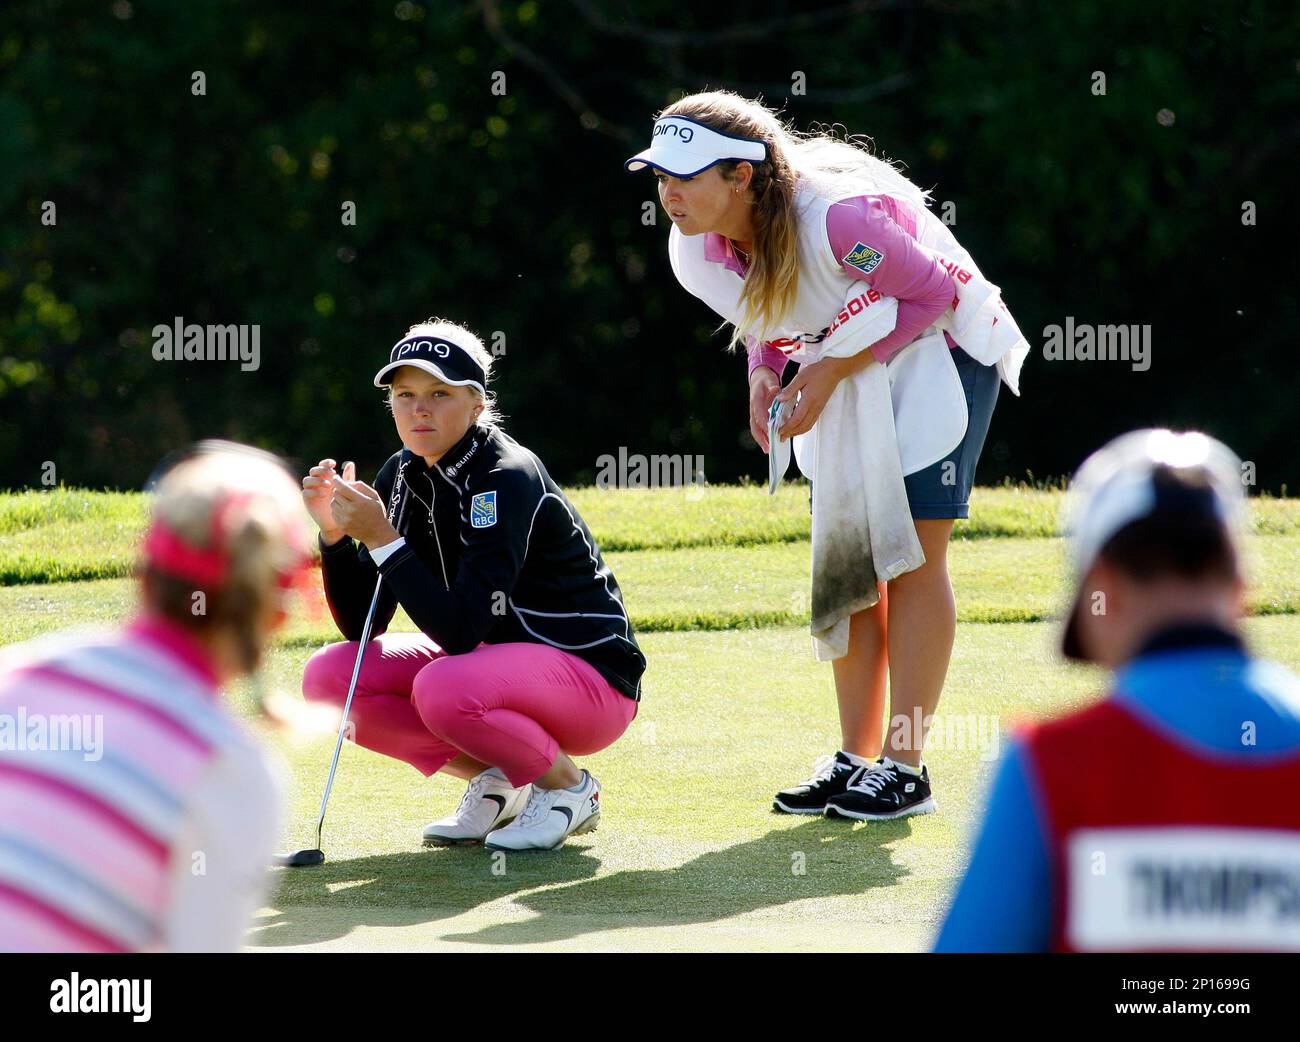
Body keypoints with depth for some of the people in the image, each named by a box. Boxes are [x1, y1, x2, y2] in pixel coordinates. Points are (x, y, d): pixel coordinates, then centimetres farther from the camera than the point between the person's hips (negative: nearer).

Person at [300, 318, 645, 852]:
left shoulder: (508, 479, -23)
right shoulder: (403, 477, 0)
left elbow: (459, 632, -31)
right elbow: (360, 625, -1)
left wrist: (383, 540, -34)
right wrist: (335, 534, -15)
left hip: (589, 674, -8)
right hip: (490, 661, 8)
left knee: (443, 688, -36)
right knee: (329, 675, -9)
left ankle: (567, 785, -7)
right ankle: (496, 782, 4)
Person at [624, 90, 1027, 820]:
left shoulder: (837, 217, -36)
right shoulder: (695, 253, -13)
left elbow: (931, 291, -24)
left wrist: (835, 370, -27)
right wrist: (765, 375, -14)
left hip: (940, 344, -7)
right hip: (845, 372, 7)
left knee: (912, 549, -8)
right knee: (845, 557, 4)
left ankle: (906, 769, -5)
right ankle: (856, 760, 11)